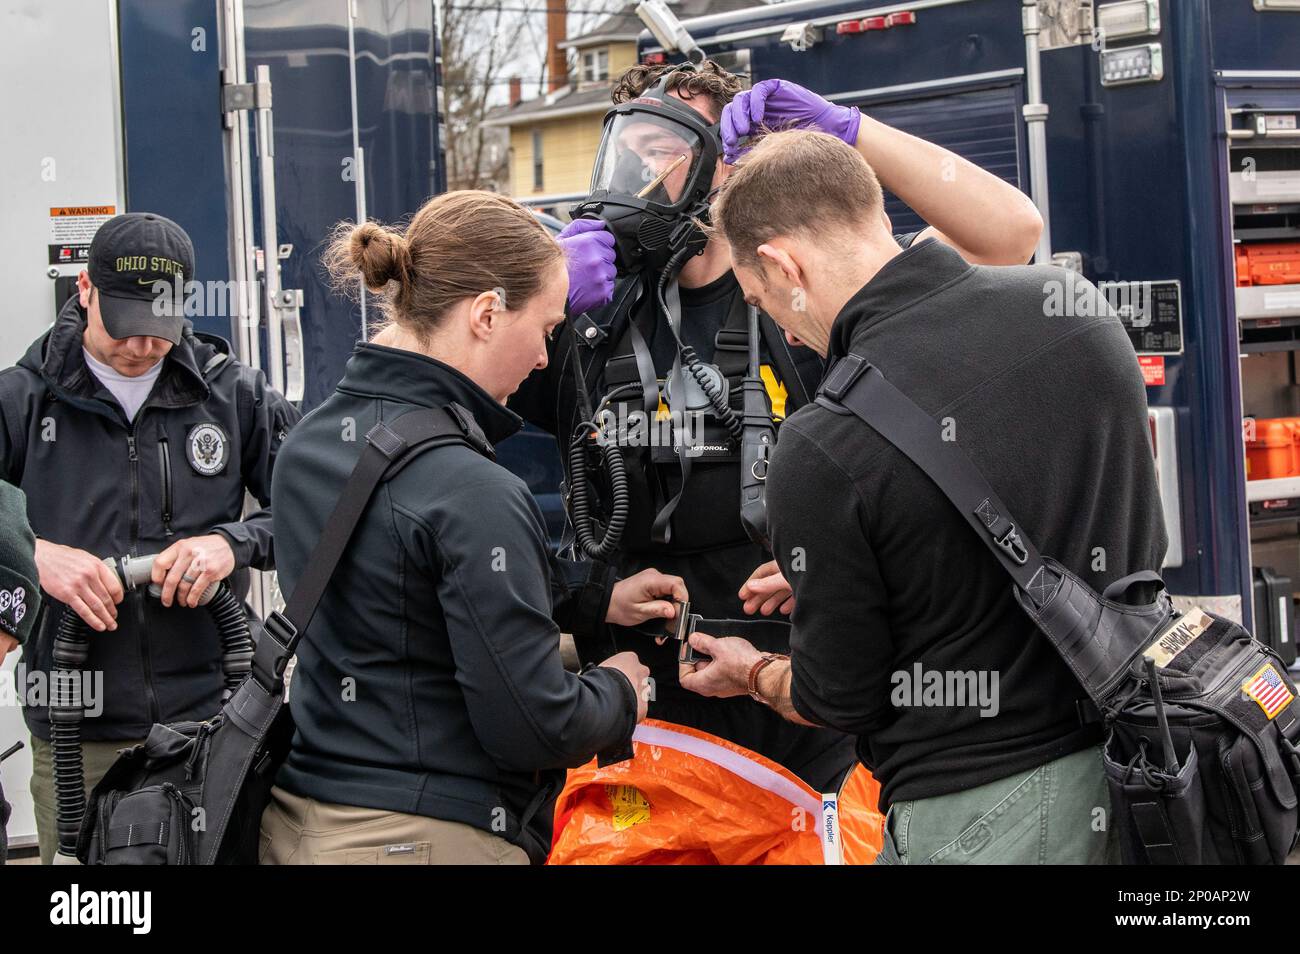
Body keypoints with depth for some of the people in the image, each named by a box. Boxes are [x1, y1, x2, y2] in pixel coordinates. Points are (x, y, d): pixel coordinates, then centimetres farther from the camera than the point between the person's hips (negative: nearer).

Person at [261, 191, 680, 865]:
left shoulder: (307, 446, 4)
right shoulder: (473, 495, -22)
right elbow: (533, 726, -20)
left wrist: (595, 599, 18)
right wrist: (618, 693, -1)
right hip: (431, 837, -8)